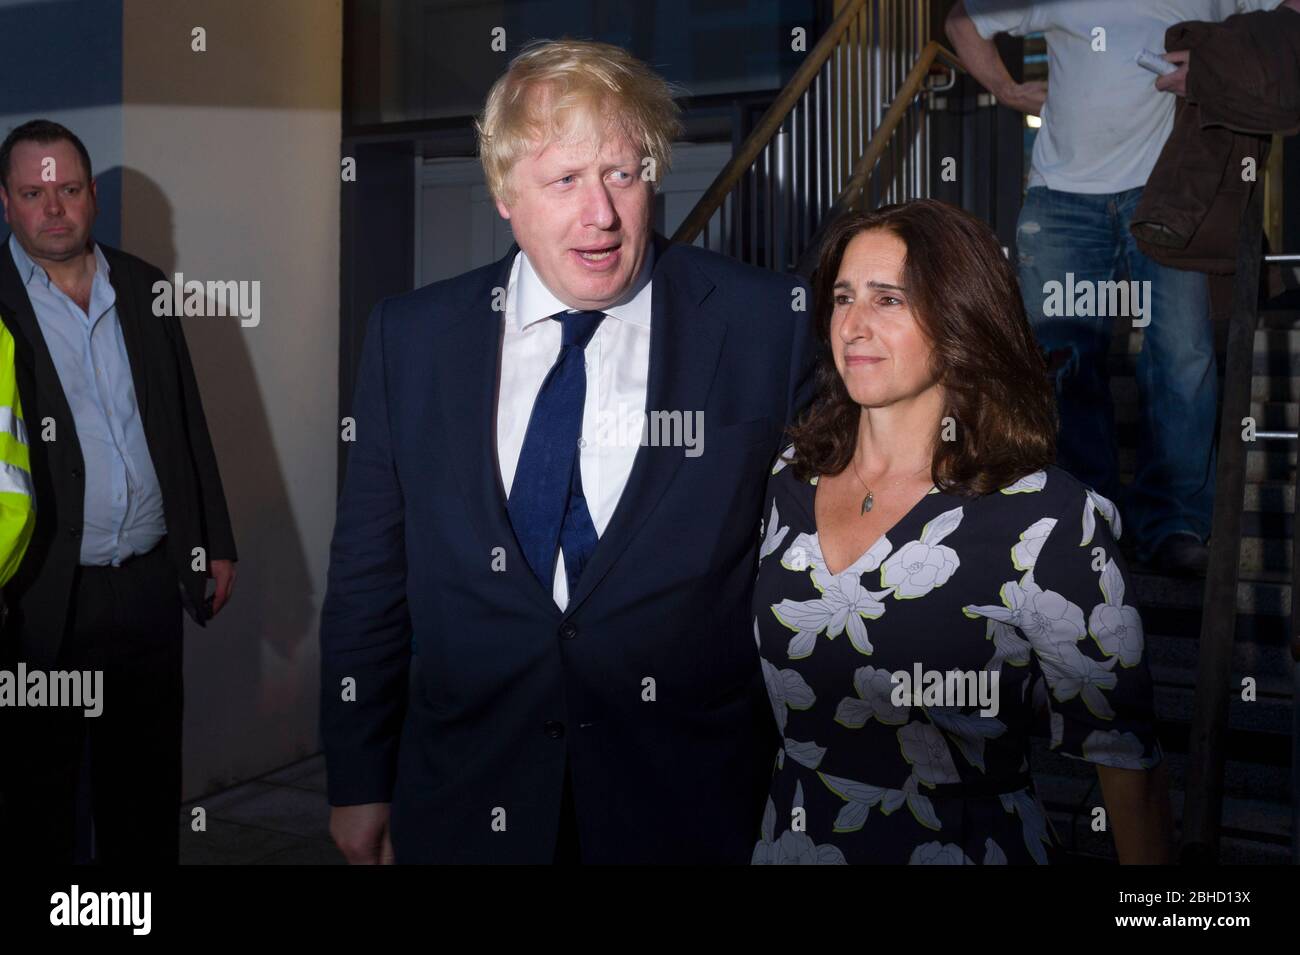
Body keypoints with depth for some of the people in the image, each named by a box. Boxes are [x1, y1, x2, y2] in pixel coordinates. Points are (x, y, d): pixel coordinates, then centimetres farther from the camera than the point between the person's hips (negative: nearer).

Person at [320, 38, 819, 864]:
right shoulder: (411, 338, -1)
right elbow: (369, 577, 4)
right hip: (464, 809, 2)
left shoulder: (772, 326, -9)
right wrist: (360, 785, 7)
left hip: (690, 806, -1)